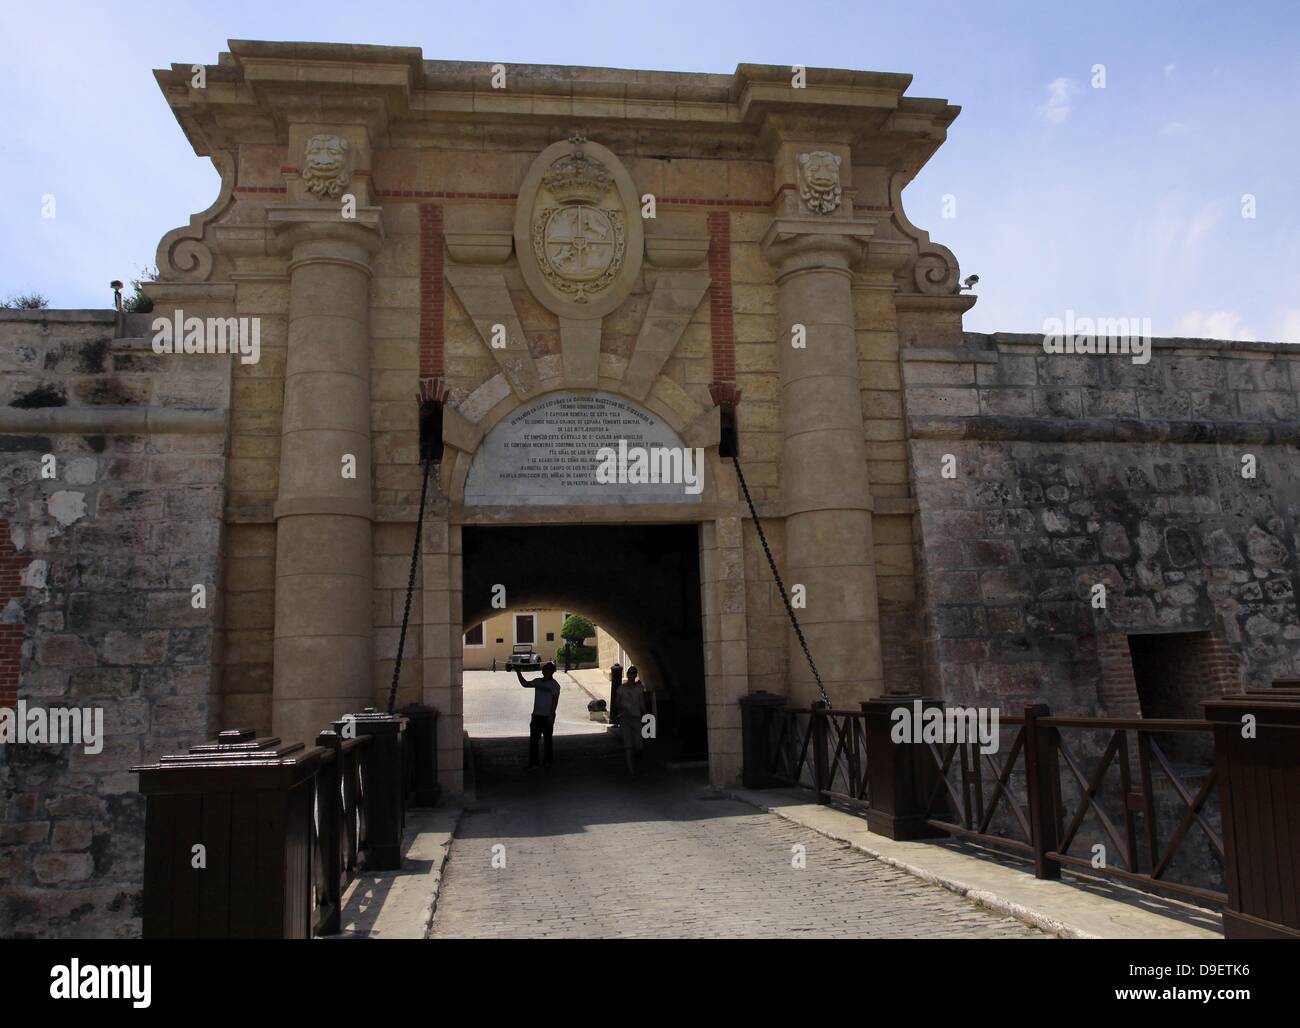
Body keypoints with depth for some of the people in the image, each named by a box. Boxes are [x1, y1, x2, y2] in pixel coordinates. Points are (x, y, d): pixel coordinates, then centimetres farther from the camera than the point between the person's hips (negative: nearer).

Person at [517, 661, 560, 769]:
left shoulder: (554, 685, -9)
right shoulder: (538, 681, 9)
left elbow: (555, 701, -12)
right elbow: (525, 684, 13)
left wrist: (551, 716, -17)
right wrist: (519, 673, 3)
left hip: (547, 717, -5)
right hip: (536, 715, 5)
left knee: (548, 739, 7)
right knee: (533, 739, 3)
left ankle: (548, 761, 20)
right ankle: (533, 762, 7)